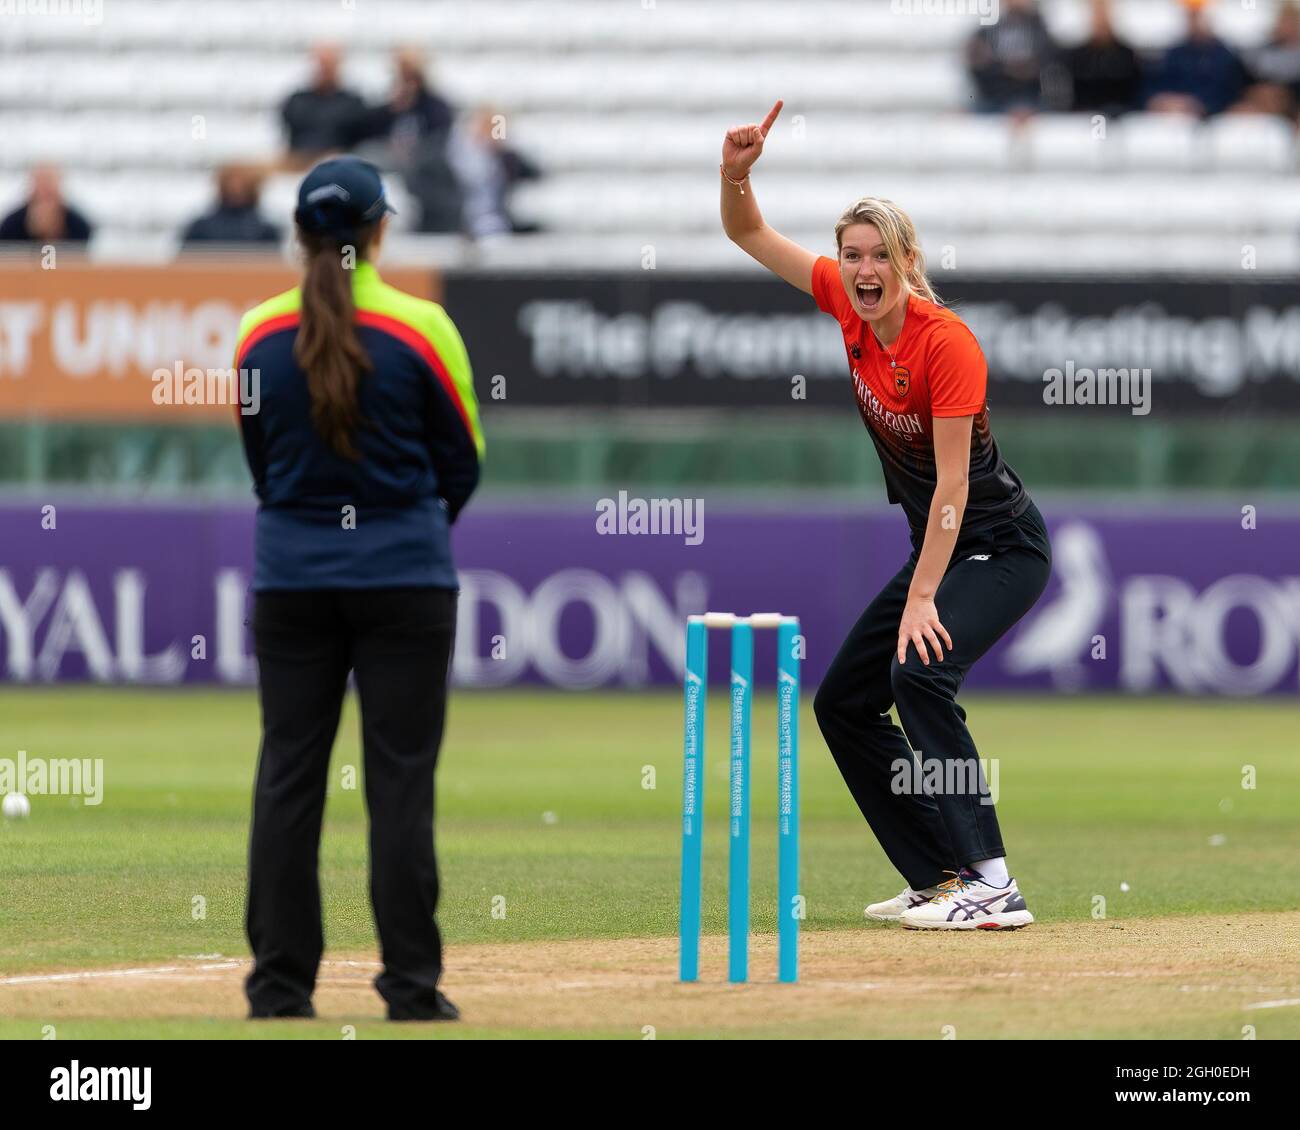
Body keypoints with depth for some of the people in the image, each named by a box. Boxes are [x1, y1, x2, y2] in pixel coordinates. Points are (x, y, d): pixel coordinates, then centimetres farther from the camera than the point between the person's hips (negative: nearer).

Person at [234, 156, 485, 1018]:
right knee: (401, 778, 1)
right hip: (404, 577, -2)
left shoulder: (258, 334, 0)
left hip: (291, 577, 2)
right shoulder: (420, 329, -8)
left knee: (287, 776, 6)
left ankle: (281, 985, 6)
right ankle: (411, 988, 1)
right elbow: (463, 462, 2)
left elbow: (259, 461, 11)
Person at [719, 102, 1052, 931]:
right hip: (941, 546, 9)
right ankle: (941, 878, 13)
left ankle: (991, 884, -31)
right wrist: (735, 173, -16)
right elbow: (749, 235, 5)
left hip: (1002, 547, -9)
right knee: (843, 702, 10)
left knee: (920, 670, -30)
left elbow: (953, 484, -26)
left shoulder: (945, 342, -24)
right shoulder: (847, 303, -4)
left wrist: (921, 598, -29)